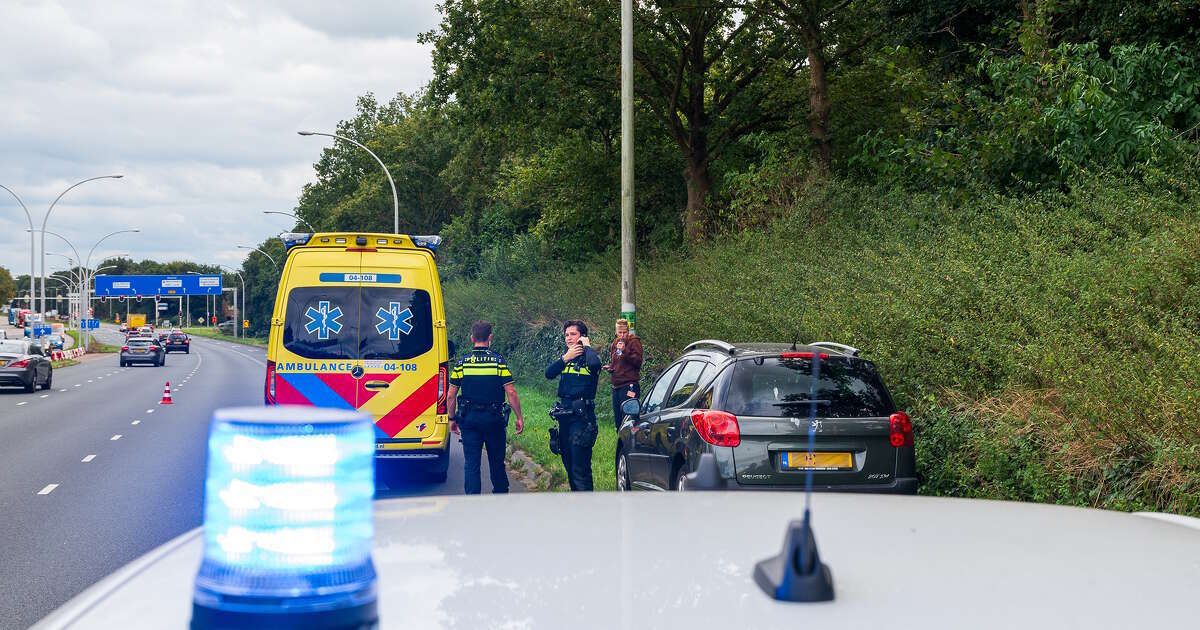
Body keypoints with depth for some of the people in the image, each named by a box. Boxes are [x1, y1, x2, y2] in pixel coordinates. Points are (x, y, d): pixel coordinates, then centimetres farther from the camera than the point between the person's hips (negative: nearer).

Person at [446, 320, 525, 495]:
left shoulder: (462, 363, -2)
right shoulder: (498, 361, -6)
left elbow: (450, 396, -1)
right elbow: (511, 392, -10)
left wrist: (452, 419, 11)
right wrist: (519, 417, -1)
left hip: (469, 419, 0)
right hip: (494, 419, 0)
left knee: (471, 464, 3)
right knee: (497, 462, 15)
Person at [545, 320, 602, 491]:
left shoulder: (588, 356, -5)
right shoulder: (565, 357, 14)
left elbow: (595, 363, -32)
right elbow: (549, 373, -2)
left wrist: (587, 346, -14)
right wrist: (565, 358, -15)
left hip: (582, 415, -8)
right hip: (565, 415, 8)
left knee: (580, 467, -11)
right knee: (569, 465, 16)